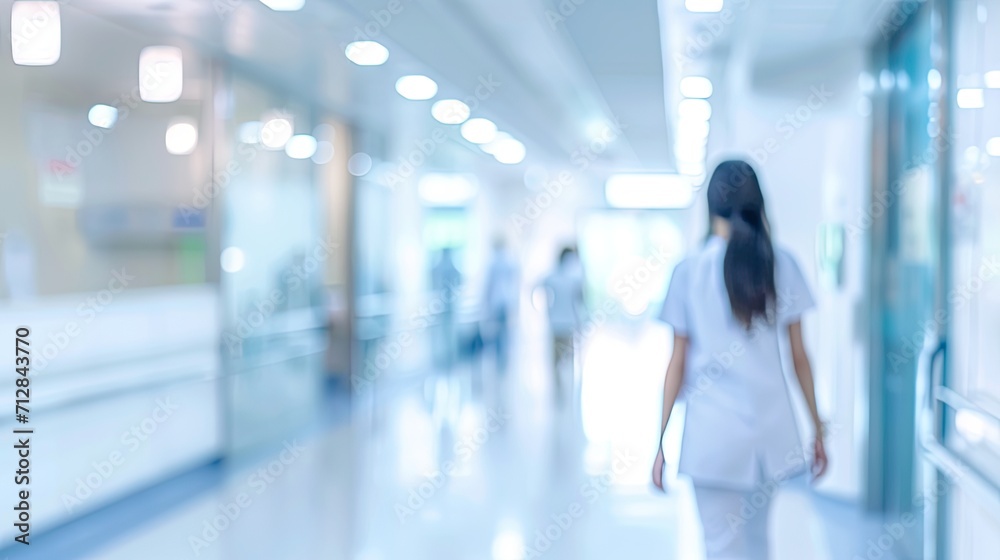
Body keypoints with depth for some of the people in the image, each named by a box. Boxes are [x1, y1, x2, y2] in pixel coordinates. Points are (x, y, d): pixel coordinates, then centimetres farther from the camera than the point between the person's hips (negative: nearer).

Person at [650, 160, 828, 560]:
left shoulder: (690, 270, -4)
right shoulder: (781, 264, 1)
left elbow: (677, 364, -3)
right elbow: (799, 356, 3)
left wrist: (660, 441, 3)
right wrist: (818, 429, 12)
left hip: (713, 429, -3)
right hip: (771, 423, 3)